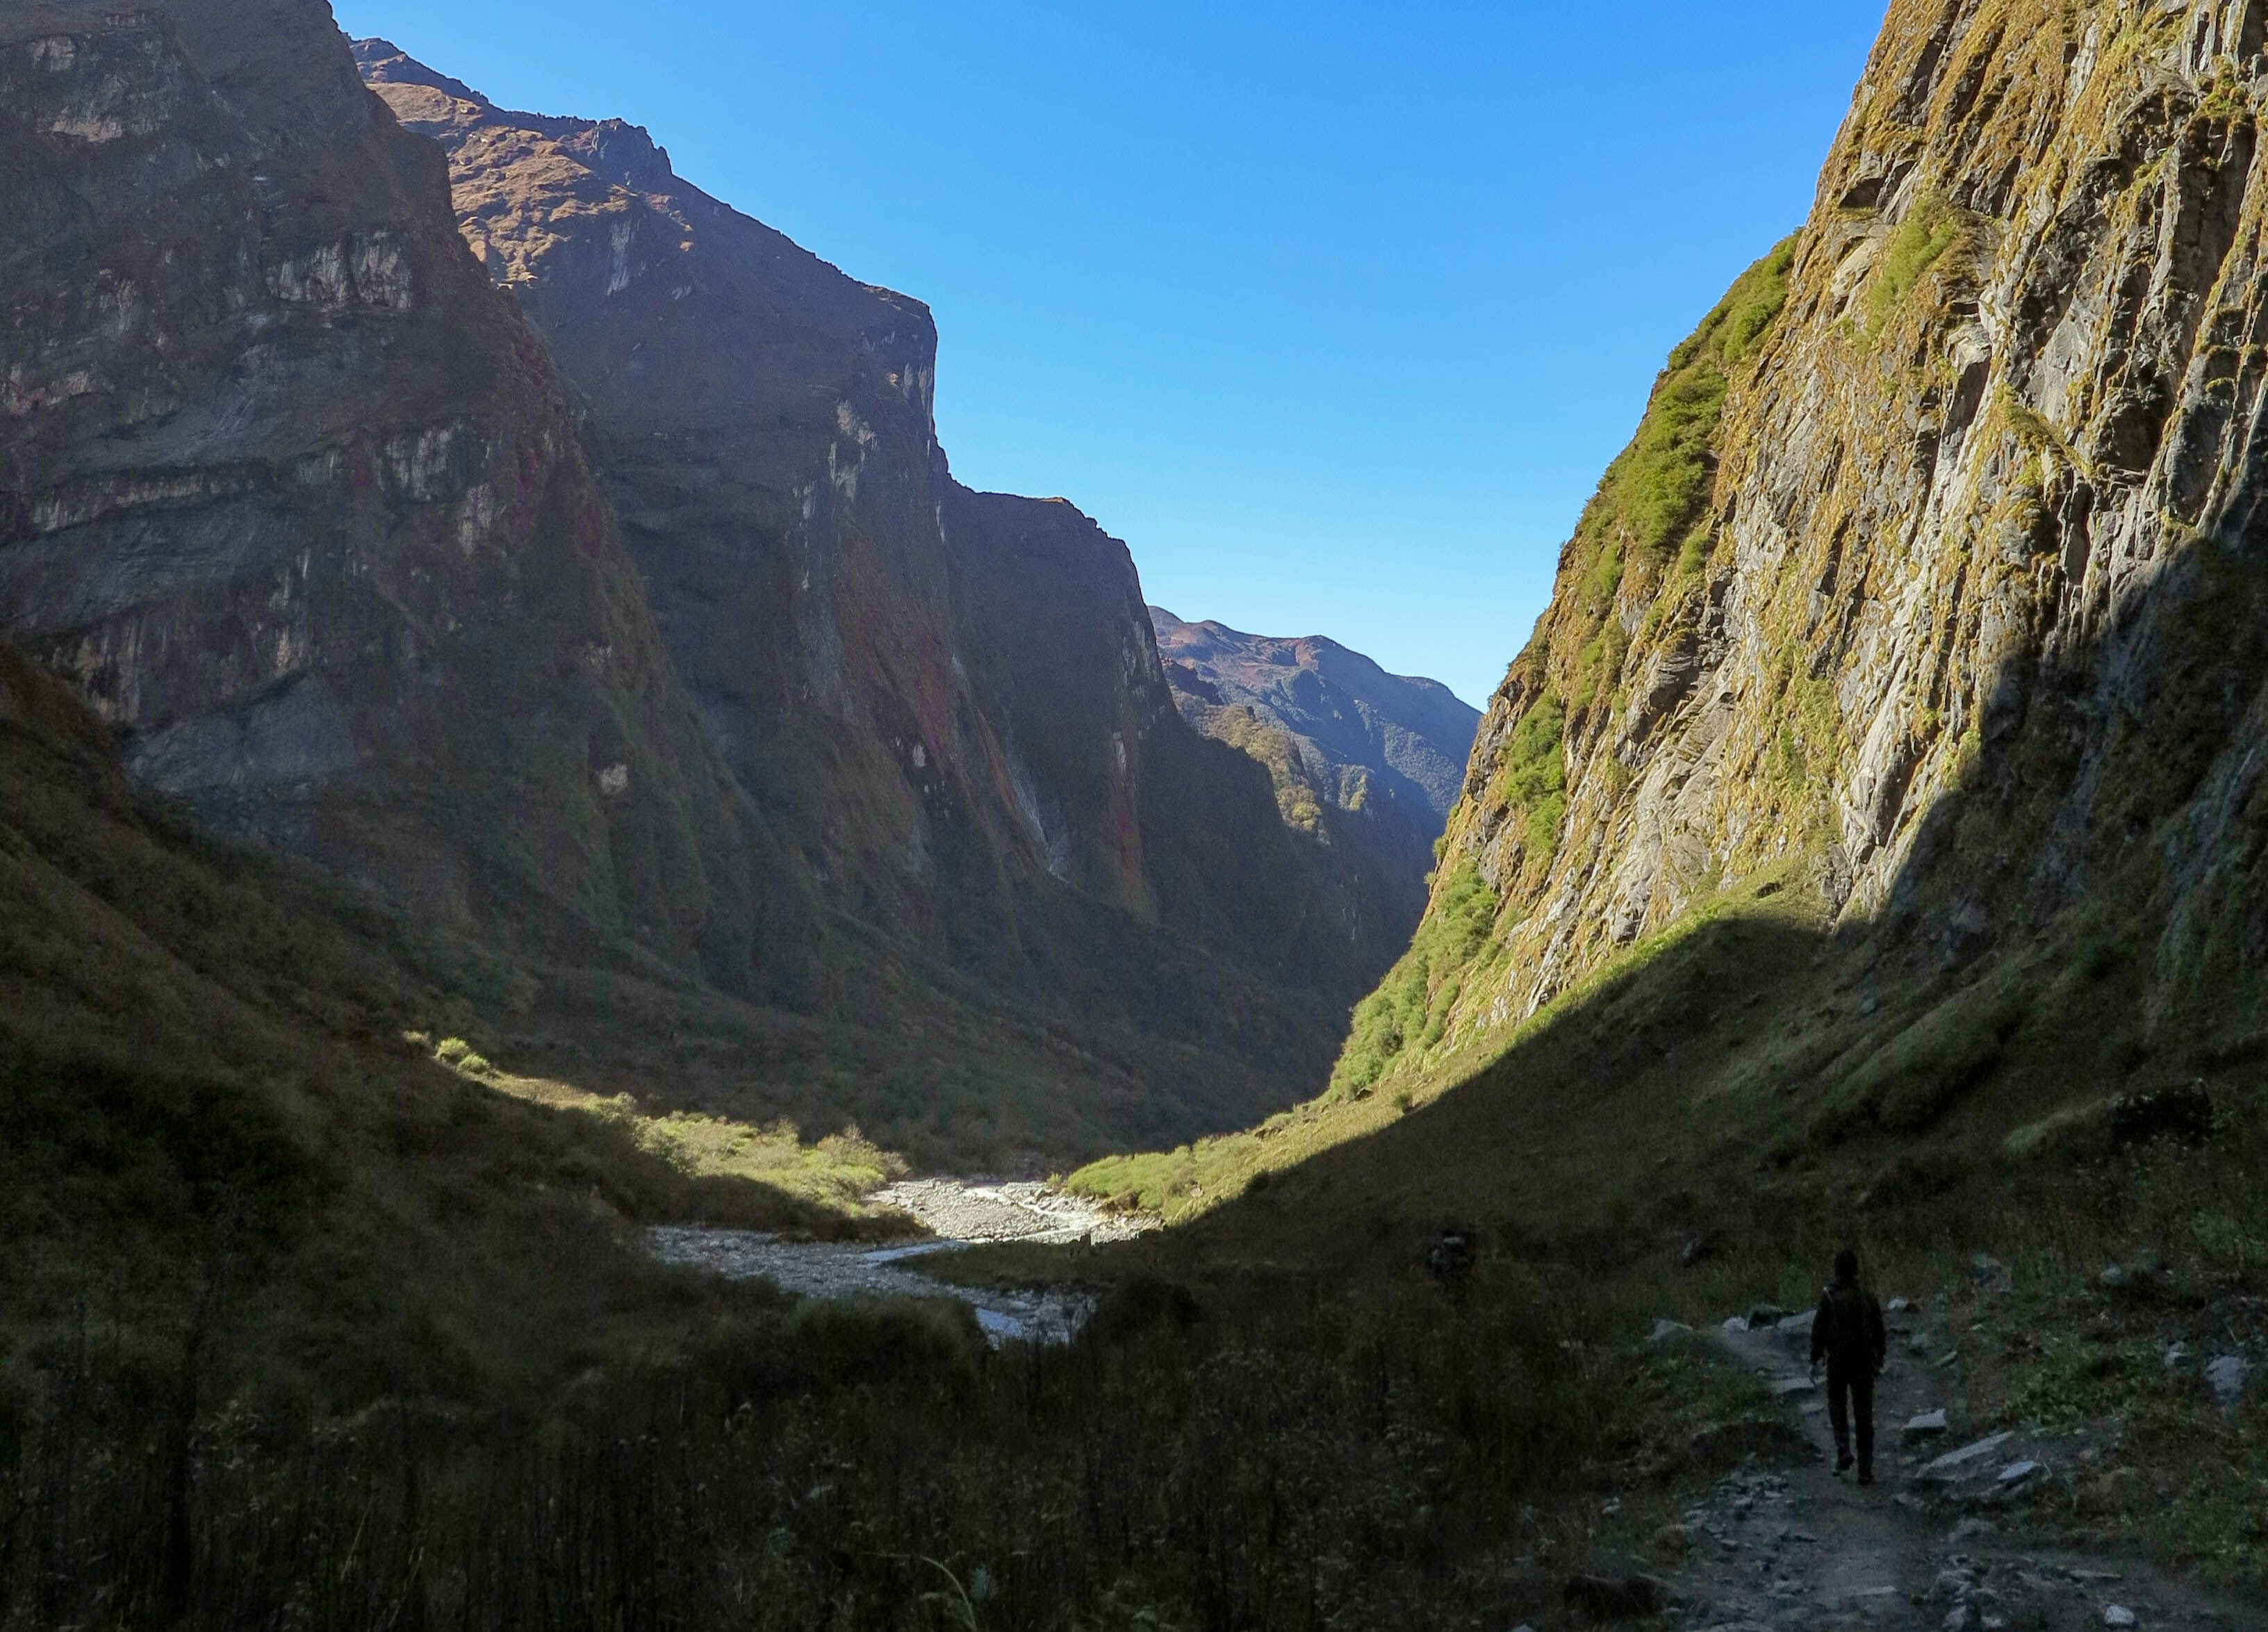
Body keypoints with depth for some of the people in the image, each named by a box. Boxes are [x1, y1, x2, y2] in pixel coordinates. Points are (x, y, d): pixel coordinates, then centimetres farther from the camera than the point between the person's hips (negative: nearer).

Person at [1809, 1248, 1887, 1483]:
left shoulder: (1829, 1297, -9)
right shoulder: (1869, 1297, -1)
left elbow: (1819, 1329, -9)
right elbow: (1879, 1333, 6)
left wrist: (1814, 1360, -1)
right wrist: (1879, 1362, 17)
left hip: (1837, 1362, -2)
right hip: (1864, 1364, 2)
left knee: (1837, 1406, 20)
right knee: (1863, 1415, 7)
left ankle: (1844, 1451, 2)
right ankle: (1865, 1470, 5)